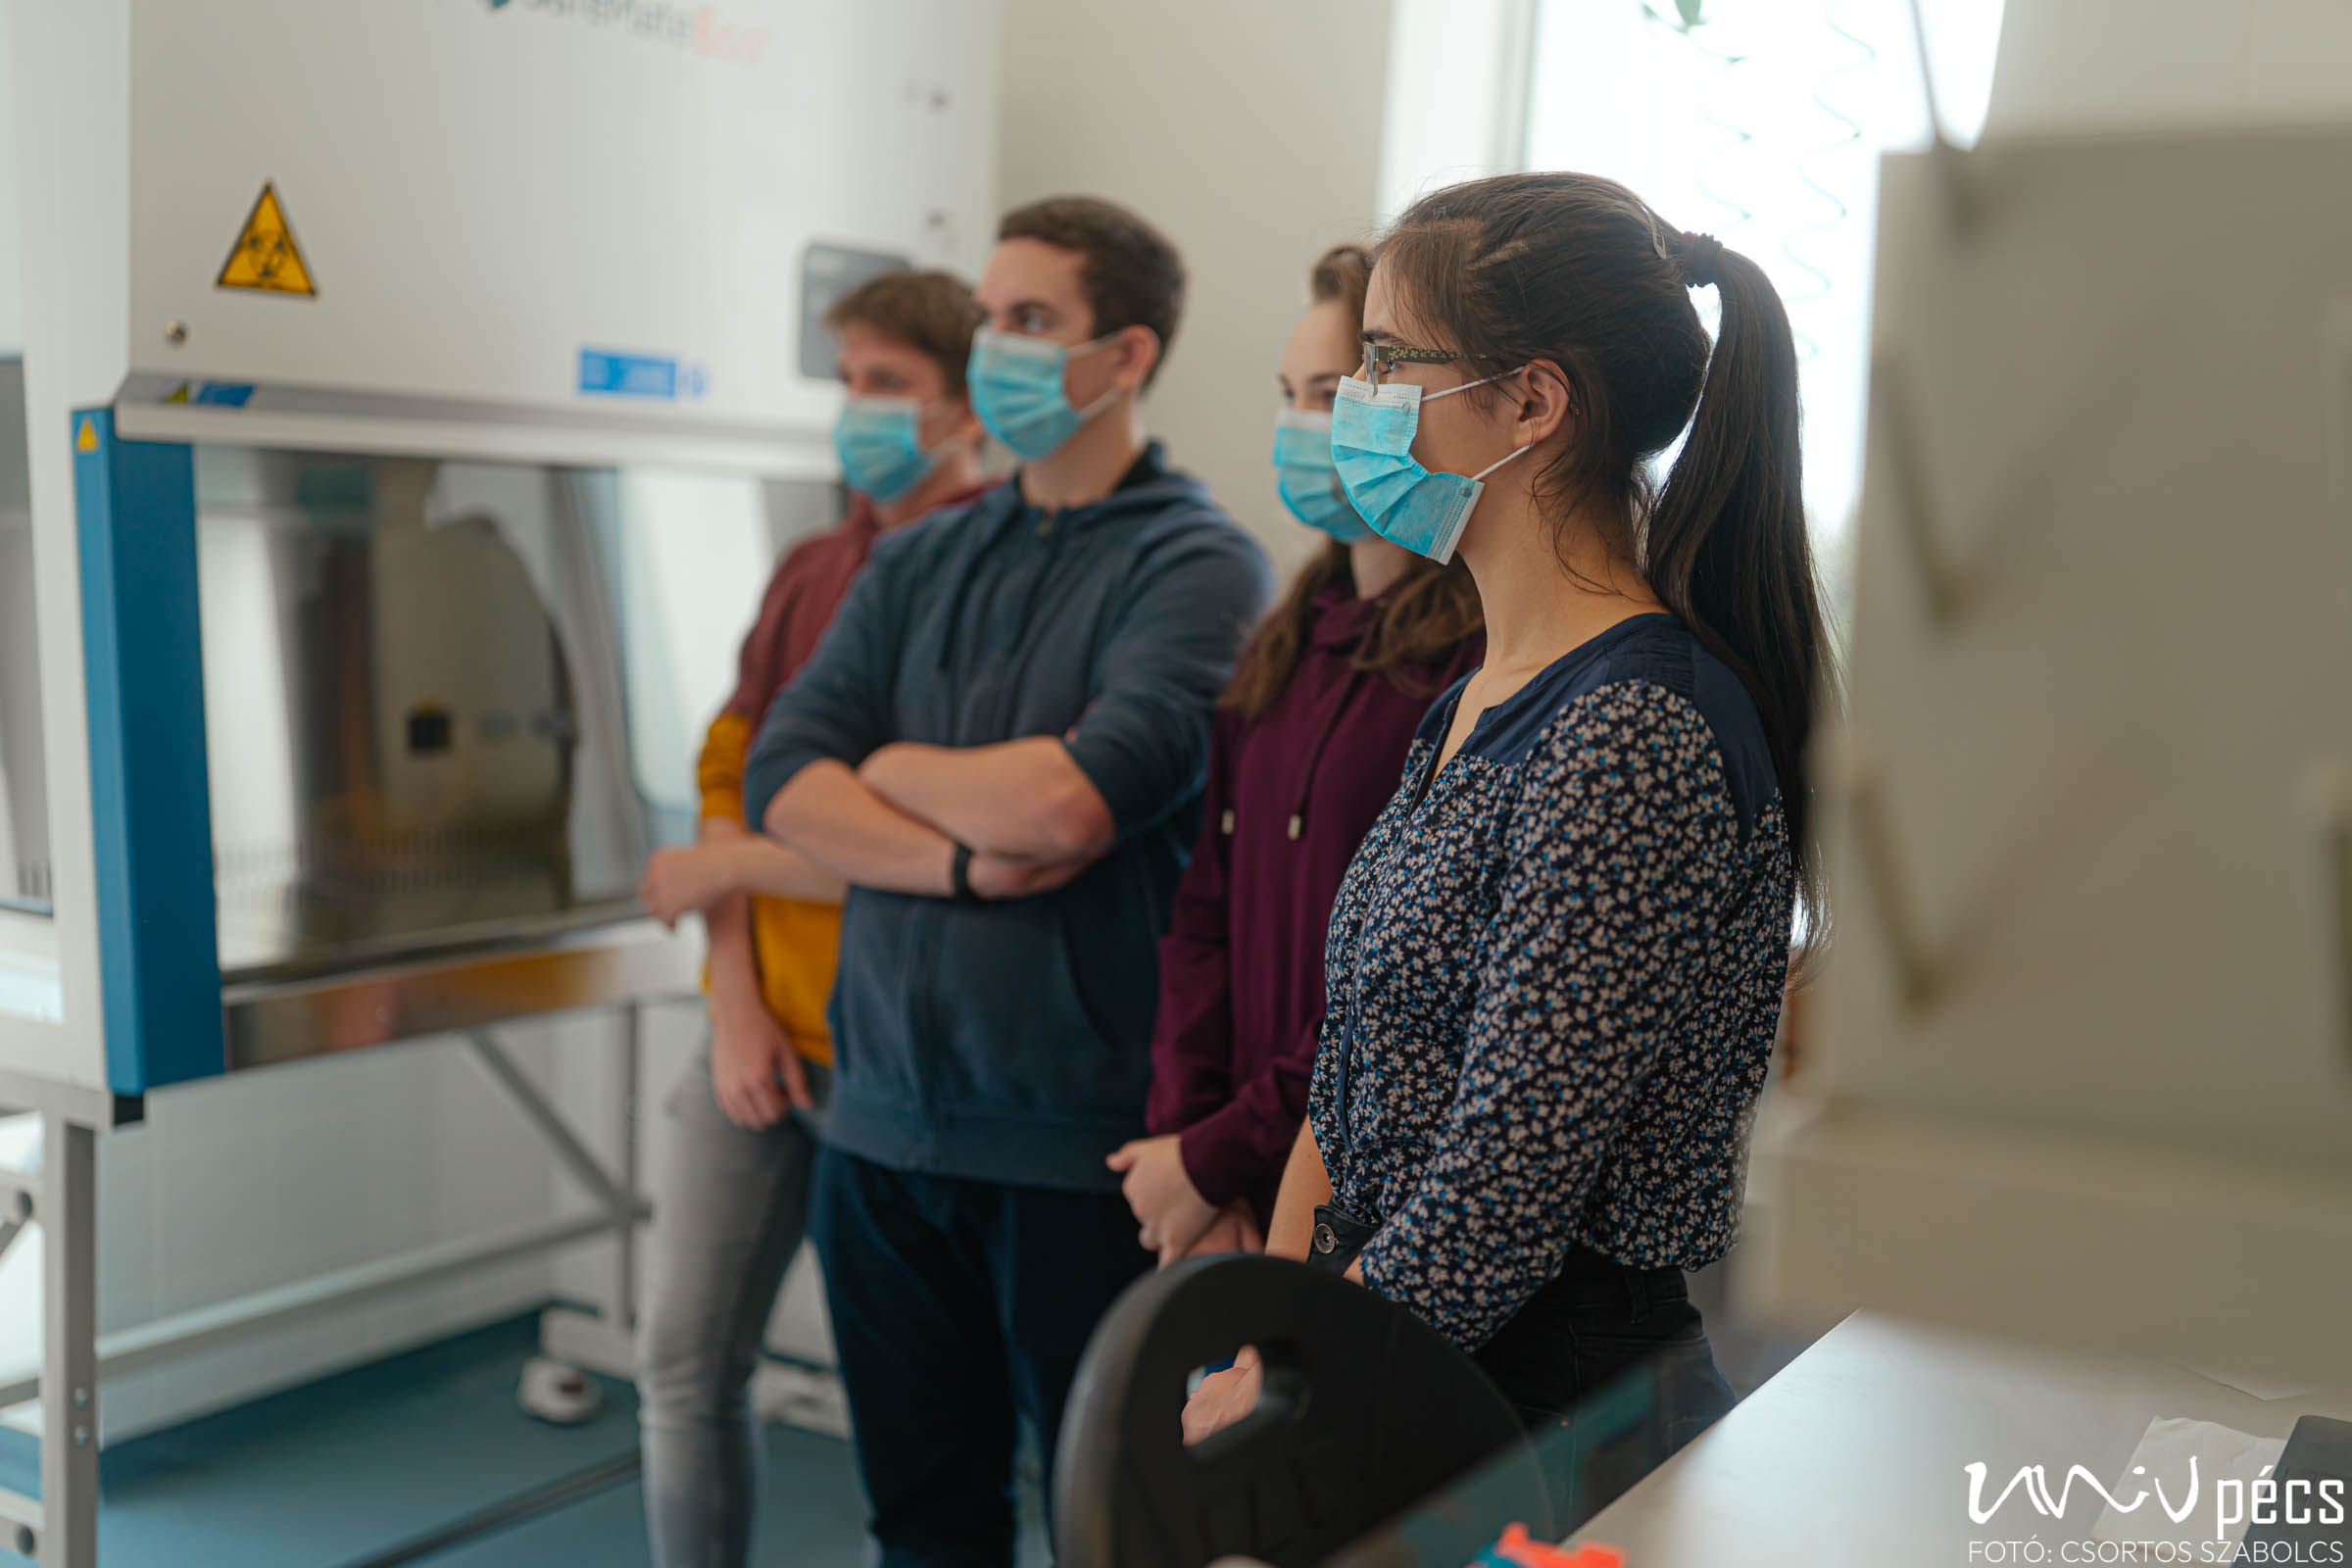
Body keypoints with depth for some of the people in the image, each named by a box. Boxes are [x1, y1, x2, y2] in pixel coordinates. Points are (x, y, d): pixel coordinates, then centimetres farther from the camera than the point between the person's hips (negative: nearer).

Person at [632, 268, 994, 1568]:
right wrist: (736, 1000, -3)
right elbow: (733, 781, 9)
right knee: (685, 1365, 13)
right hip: (763, 1033, 7)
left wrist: (729, 869, -9)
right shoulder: (809, 573, 11)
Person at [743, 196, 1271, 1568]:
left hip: (1077, 1144, -5)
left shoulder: (1199, 566, -8)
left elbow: (1075, 797, -21)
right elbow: (783, 778, 2)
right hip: (884, 1124, 6)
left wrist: (896, 766, -3)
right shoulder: (922, 561, 11)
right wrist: (960, 860, -15)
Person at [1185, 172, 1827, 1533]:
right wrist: (1262, 1356, 2)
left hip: (1561, 1433, -7)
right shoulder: (1479, 704, 9)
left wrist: (1239, 1414, -9)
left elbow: (1490, 1217, -21)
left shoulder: (1636, 742, -20)